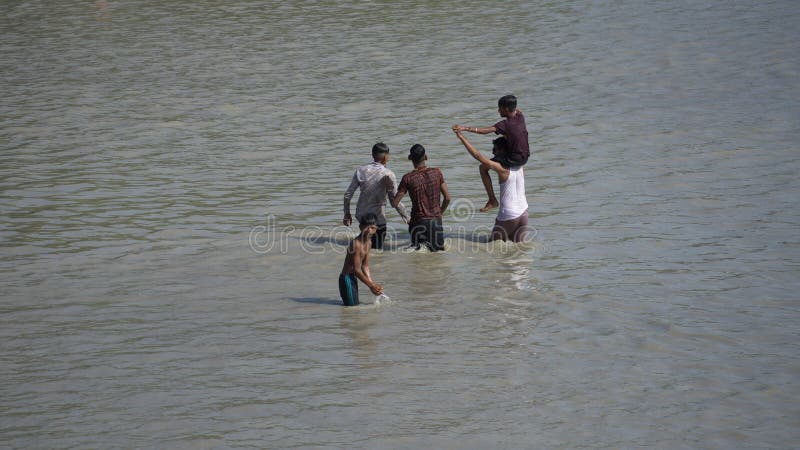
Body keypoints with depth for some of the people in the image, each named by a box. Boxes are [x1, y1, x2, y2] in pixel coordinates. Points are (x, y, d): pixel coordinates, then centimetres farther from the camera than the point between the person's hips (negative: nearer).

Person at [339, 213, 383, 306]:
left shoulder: (368, 242, 5)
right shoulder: (356, 244, -24)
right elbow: (357, 270, -22)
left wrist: (372, 284, 5)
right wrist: (371, 285, -14)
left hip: (353, 278, 9)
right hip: (347, 278, -9)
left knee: (355, 305, 16)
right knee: (352, 306, -9)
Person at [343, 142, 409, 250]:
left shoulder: (360, 171, -2)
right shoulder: (388, 174, -14)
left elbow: (348, 194, 1)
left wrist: (347, 214, 14)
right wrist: (406, 217, -3)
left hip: (361, 215, 5)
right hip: (377, 217, -5)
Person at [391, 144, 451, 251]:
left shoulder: (408, 178, -9)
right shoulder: (437, 173, -2)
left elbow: (394, 203, -9)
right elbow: (447, 198, 2)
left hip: (418, 221, -2)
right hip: (436, 220, 2)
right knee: (438, 249, 13)